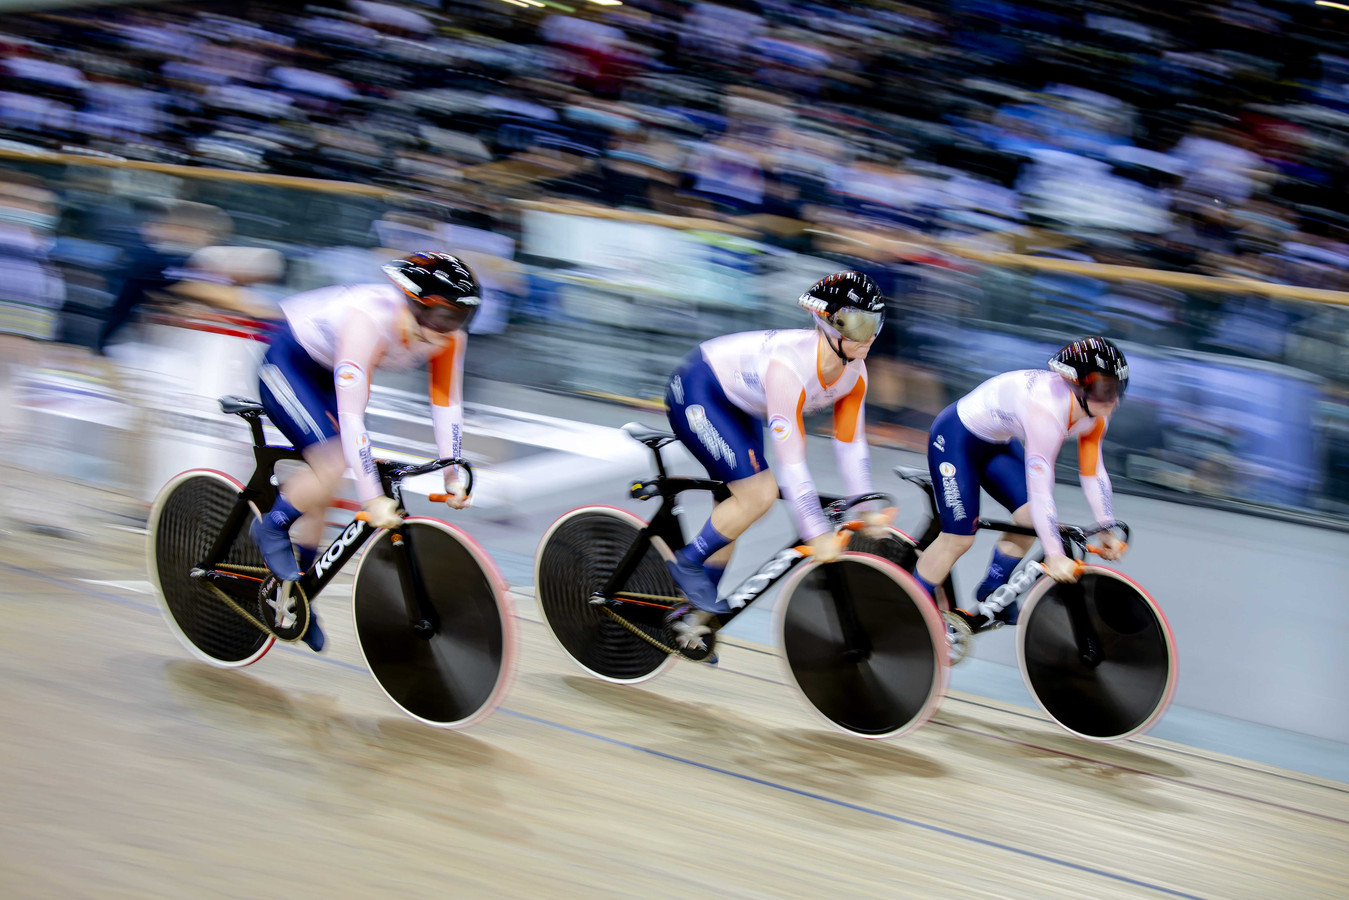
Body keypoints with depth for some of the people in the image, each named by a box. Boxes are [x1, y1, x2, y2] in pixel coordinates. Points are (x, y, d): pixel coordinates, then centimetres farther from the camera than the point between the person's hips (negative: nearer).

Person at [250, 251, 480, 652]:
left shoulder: (447, 333, -22)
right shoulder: (368, 321, -41)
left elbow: (447, 402, -10)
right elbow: (351, 415, -42)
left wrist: (452, 476, -14)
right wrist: (372, 499, -43)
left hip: (327, 371, 7)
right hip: (288, 363, -7)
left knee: (323, 486, 6)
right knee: (332, 461, -24)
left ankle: (297, 585, 23)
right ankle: (271, 529, 1)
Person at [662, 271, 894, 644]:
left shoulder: (853, 372, -14)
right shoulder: (789, 365, -38)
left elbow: (851, 444, -1)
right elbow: (790, 460, -35)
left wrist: (866, 510, -3)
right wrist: (817, 534, -30)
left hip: (738, 405, 8)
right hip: (696, 392, -8)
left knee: (738, 506, 7)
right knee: (759, 492, -20)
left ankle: (694, 610, 19)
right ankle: (686, 564, -1)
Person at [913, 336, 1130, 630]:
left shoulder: (1094, 413, -14)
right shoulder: (1046, 410, -39)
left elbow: (1093, 473, -2)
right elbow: (1039, 488, -38)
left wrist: (1107, 531, -3)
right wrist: (1054, 556, -36)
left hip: (996, 442, 8)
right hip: (955, 438, -8)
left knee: (1029, 517, -3)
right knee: (959, 538, -8)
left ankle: (989, 599, 14)